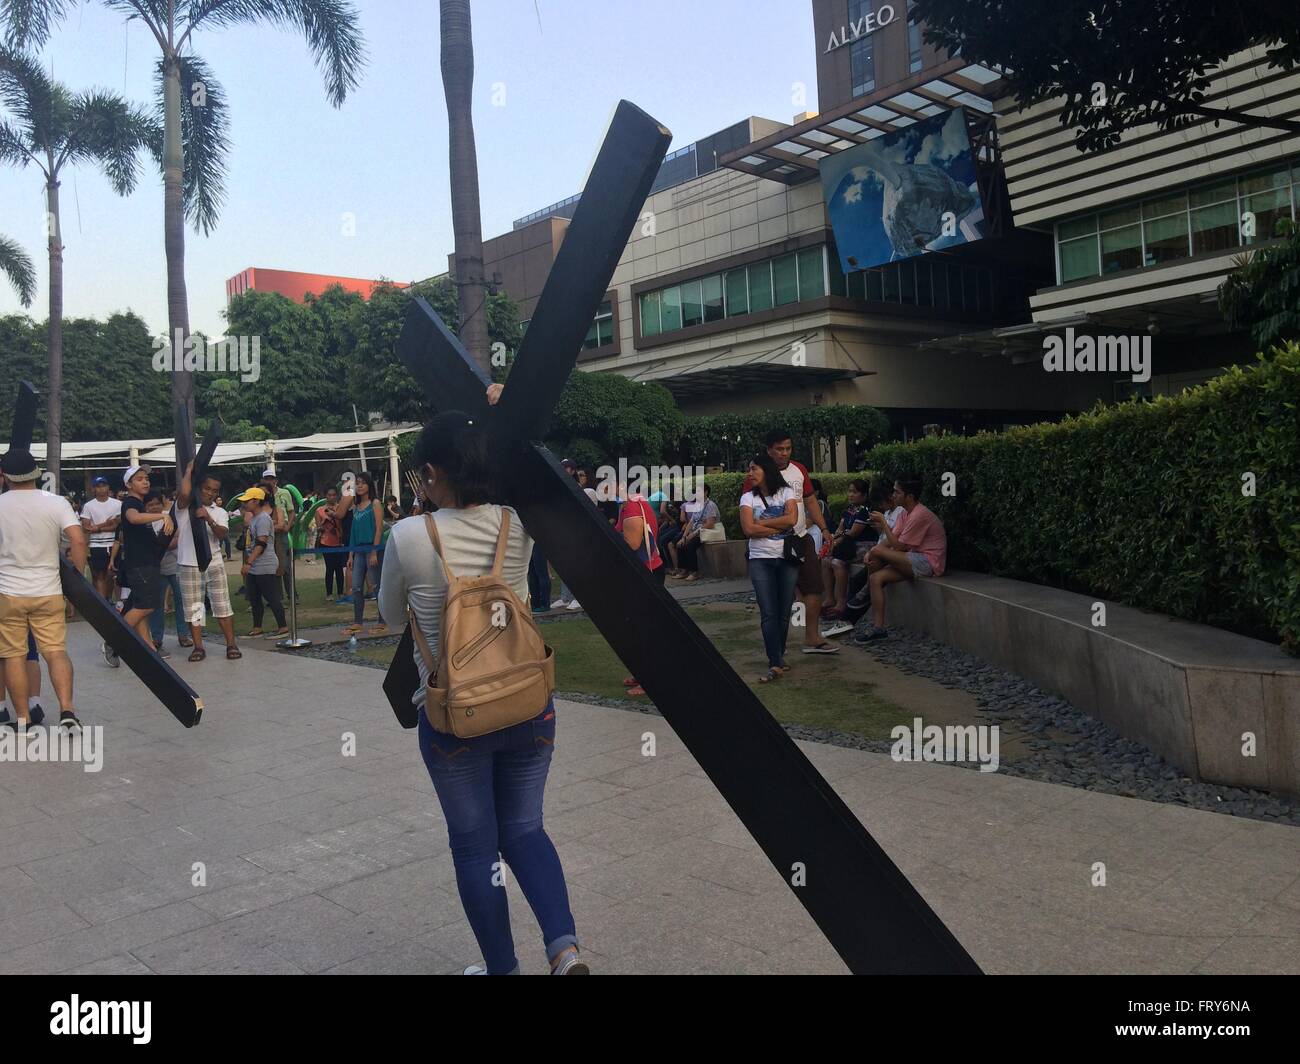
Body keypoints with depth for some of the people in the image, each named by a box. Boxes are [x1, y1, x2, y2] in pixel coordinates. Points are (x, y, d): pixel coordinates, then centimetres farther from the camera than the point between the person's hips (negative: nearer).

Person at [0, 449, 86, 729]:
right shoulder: (57, 503, -5)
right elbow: (78, 540, -14)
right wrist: (78, 575, -2)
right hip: (48, 592, 1)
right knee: (56, 652, 4)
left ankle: (23, 718, 12)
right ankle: (66, 710, -7)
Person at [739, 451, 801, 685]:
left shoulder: (786, 492, 4)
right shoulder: (748, 497, 5)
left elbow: (792, 519, -13)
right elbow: (748, 529, -9)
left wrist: (761, 522, -10)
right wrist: (779, 527, -8)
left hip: (787, 558, 0)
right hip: (760, 560, 0)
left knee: (784, 611, 3)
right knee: (768, 613, -10)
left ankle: (778, 657, 18)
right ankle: (775, 664, -14)